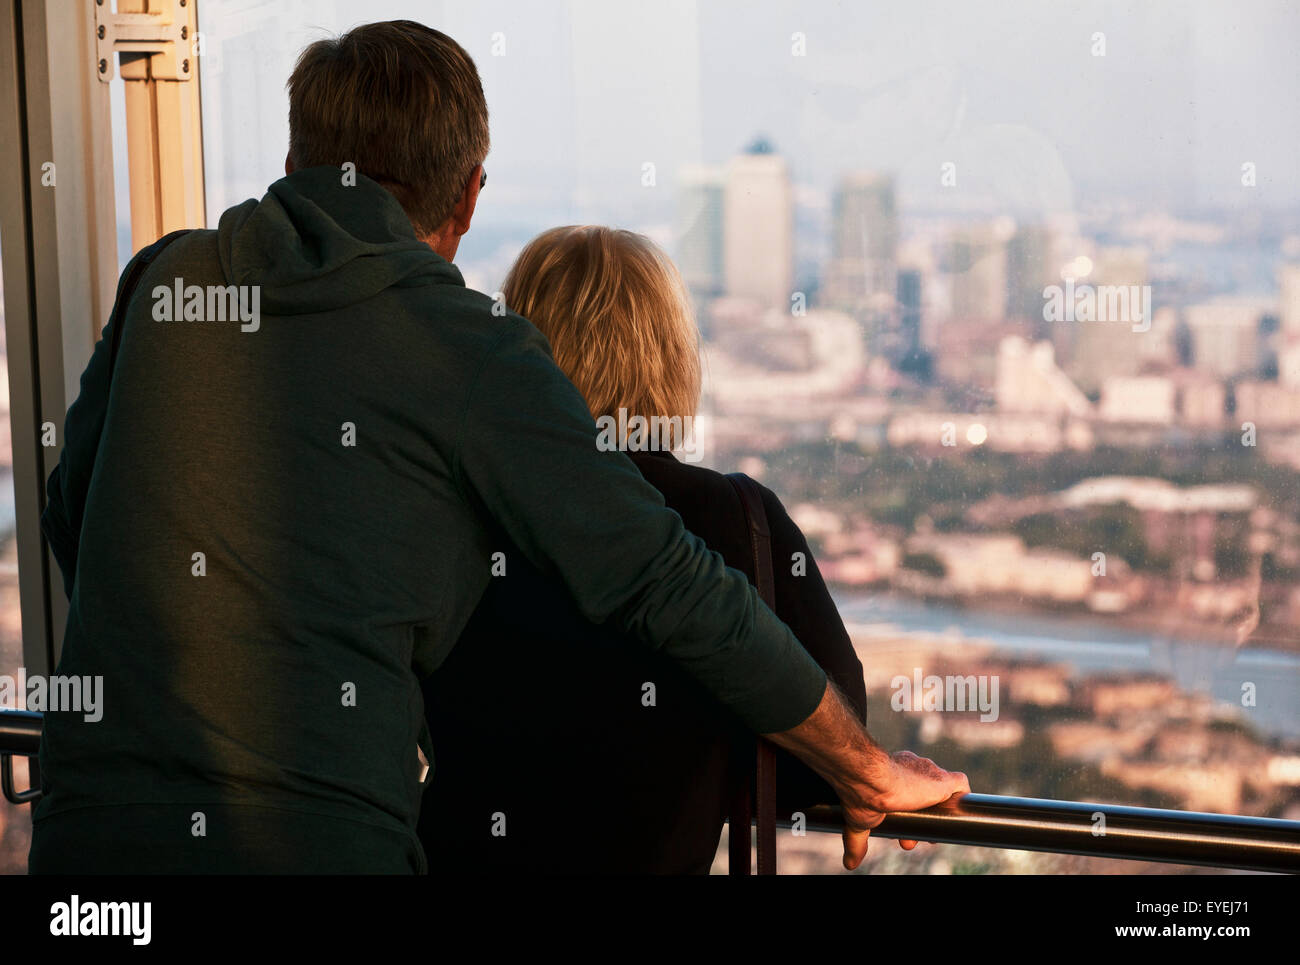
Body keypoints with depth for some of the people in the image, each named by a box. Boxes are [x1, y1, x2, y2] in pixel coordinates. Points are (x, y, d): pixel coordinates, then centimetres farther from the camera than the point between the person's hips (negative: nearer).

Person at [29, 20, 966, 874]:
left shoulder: (166, 283, 11)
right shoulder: (470, 350, -3)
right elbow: (671, 588, -2)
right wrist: (868, 772, 10)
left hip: (89, 832, 5)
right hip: (316, 831, -5)